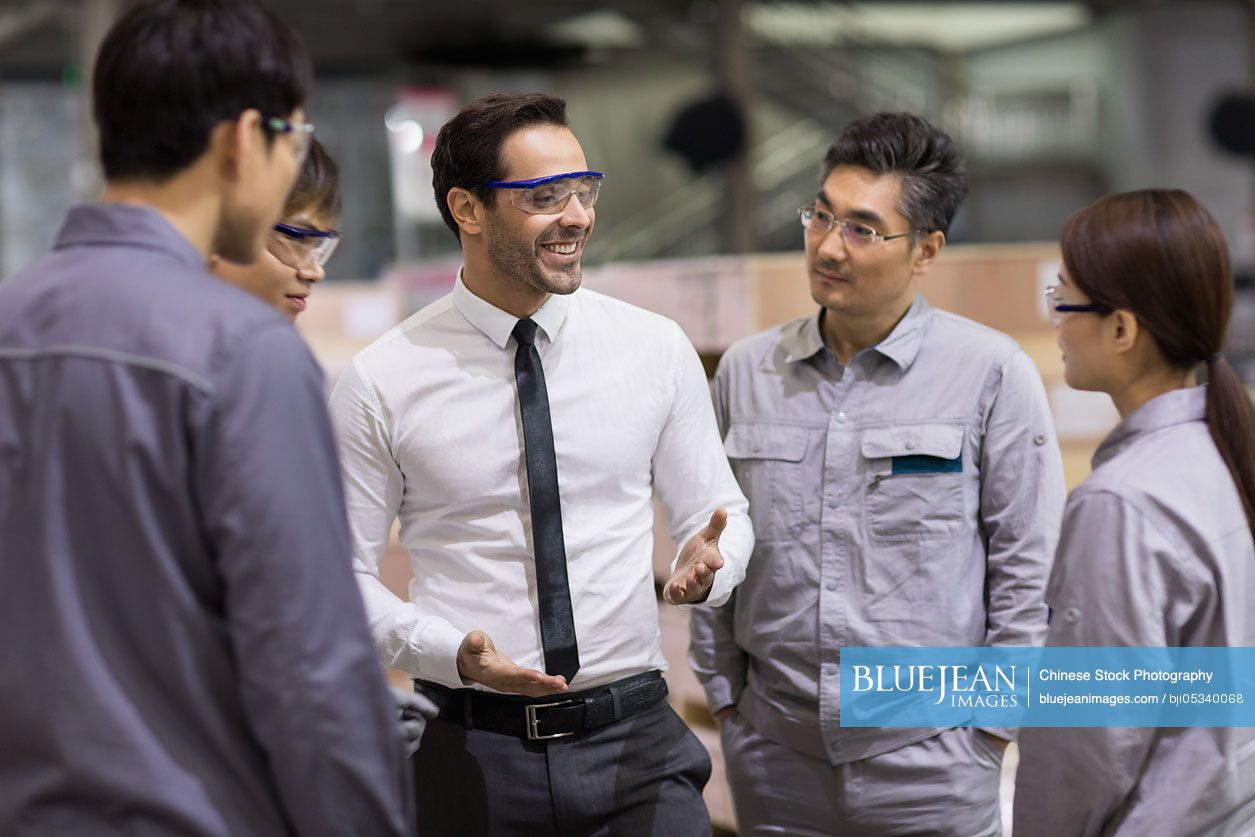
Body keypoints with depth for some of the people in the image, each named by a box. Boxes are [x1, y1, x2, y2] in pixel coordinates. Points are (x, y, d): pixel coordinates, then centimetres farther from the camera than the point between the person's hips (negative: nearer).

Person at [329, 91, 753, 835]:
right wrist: (452, 653, -16)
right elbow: (343, 572, 0)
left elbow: (719, 514, 10)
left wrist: (706, 565, -13)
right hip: (472, 750, -1)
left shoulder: (657, 349, 2)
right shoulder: (383, 383, -4)